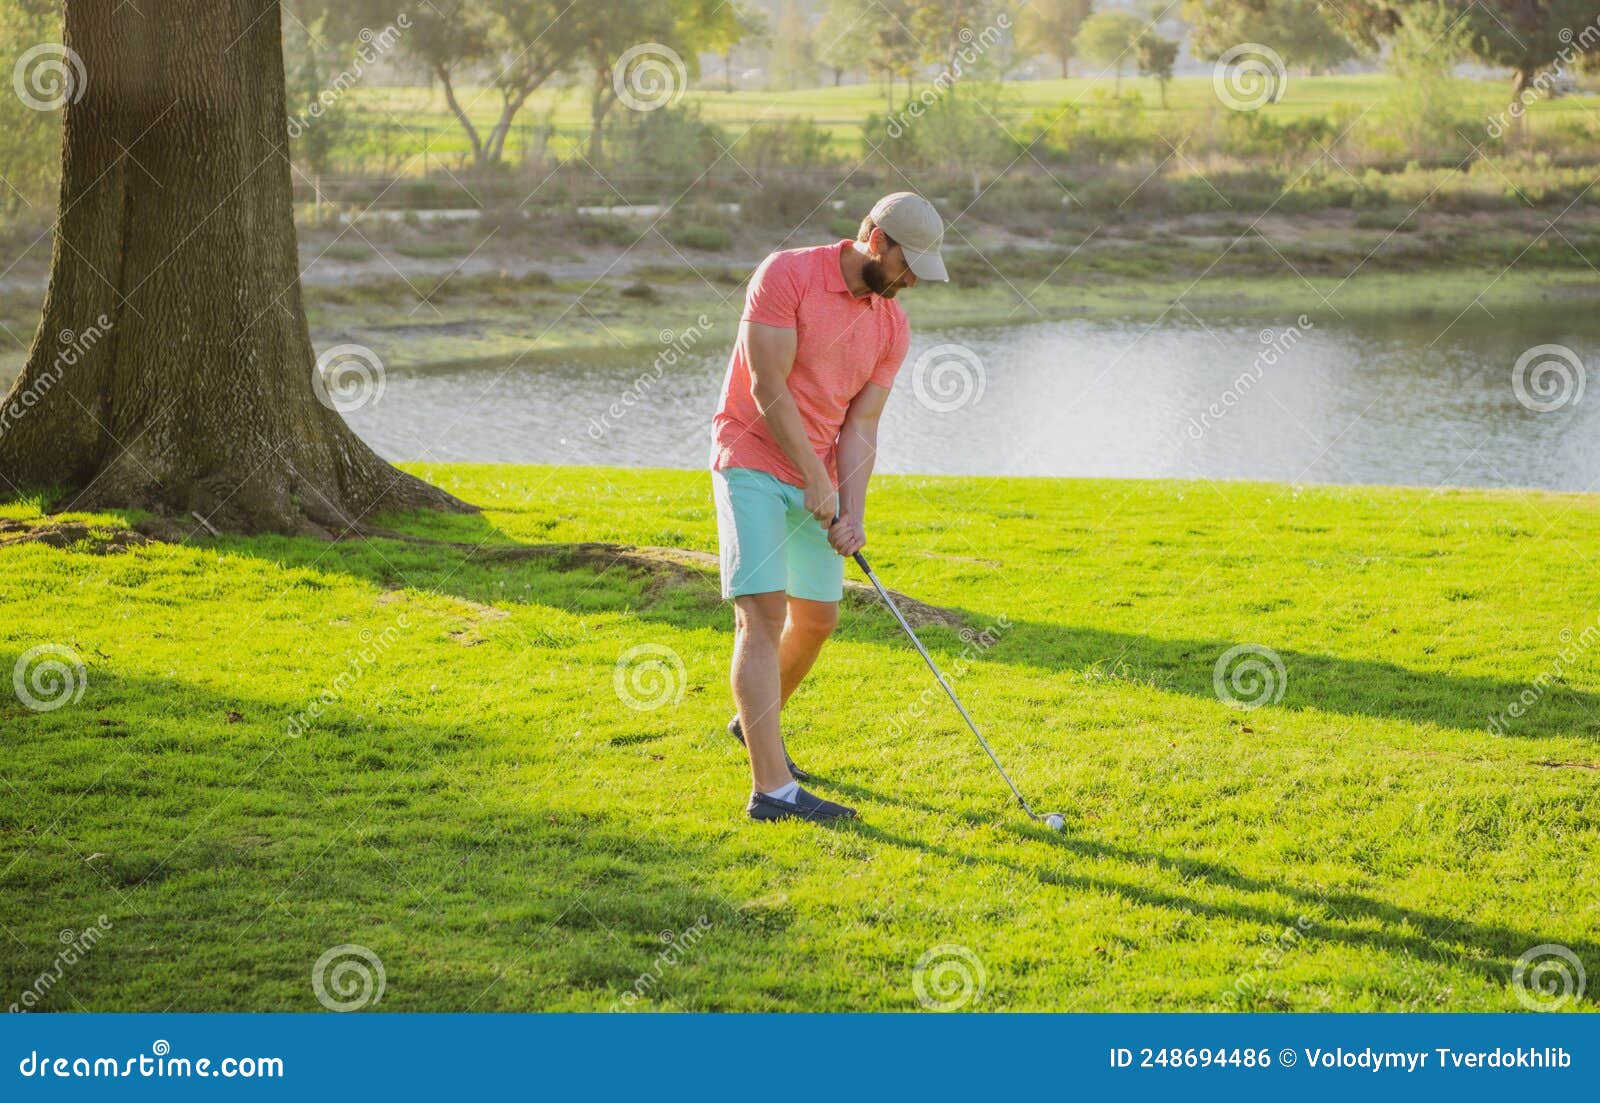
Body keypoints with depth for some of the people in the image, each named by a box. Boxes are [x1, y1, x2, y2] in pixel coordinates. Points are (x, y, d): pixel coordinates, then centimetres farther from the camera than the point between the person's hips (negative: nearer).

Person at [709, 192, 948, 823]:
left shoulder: (892, 327, 4)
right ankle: (772, 789, -23)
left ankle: (756, 721, 43)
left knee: (818, 617, 14)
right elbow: (768, 387, -17)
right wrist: (815, 478, -16)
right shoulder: (786, 275, -15)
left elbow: (860, 425, 3)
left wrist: (853, 512, -10)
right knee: (763, 615, -16)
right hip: (754, 464, -7)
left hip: (818, 480, 7)